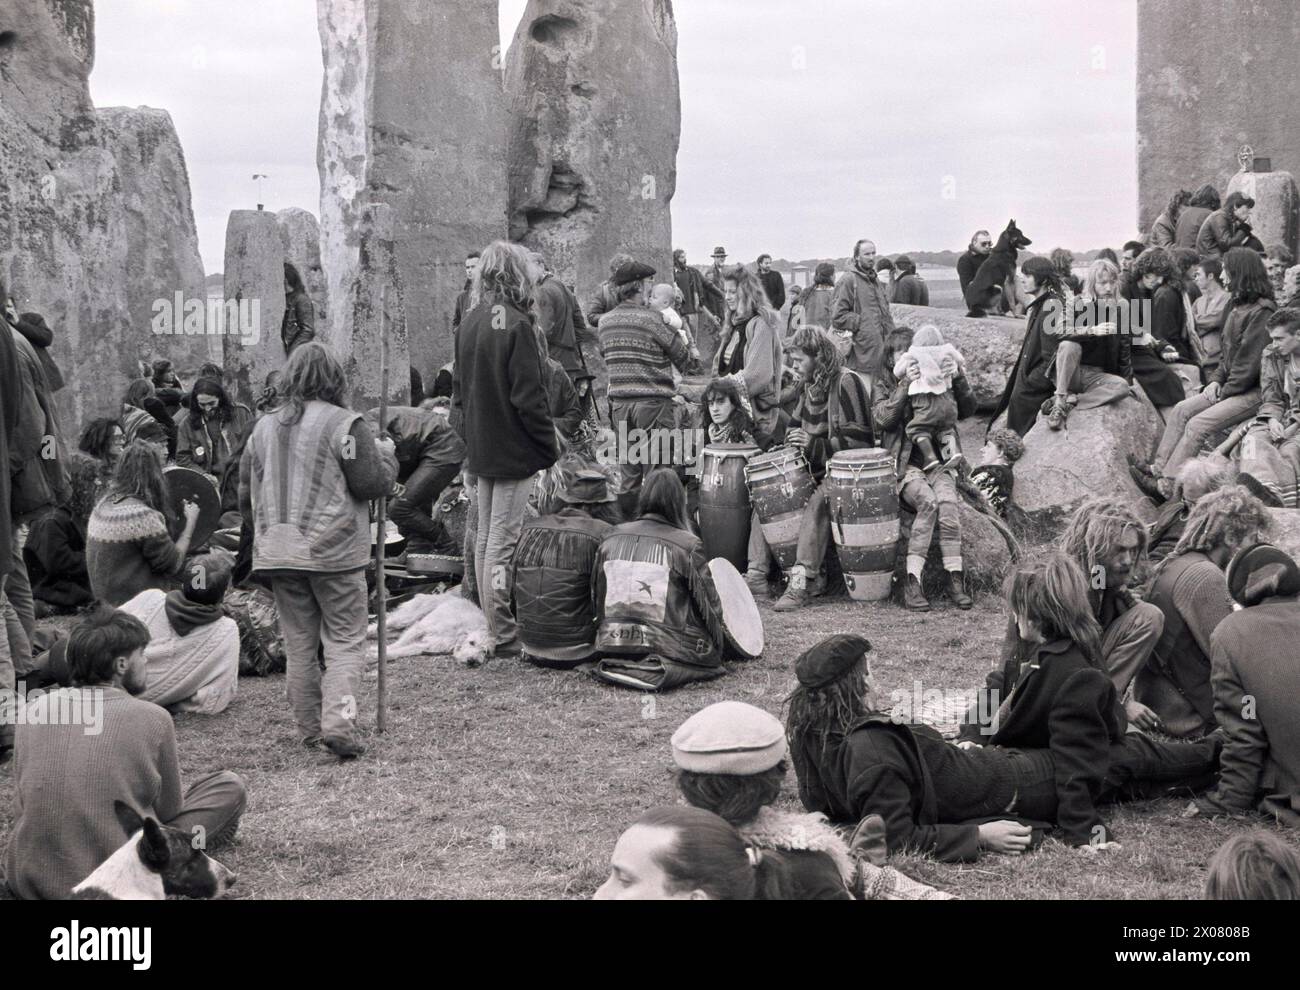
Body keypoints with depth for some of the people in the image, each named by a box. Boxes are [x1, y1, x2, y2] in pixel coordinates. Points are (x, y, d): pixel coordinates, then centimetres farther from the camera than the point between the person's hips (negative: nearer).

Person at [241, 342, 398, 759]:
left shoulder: (263, 427, 9)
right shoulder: (345, 424, -10)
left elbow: (246, 495, 15)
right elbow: (374, 483, -10)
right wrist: (386, 453, 9)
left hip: (278, 553, 5)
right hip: (334, 552, -5)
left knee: (299, 643, 13)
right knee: (345, 641, 1)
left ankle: (310, 728, 19)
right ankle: (338, 722, -12)